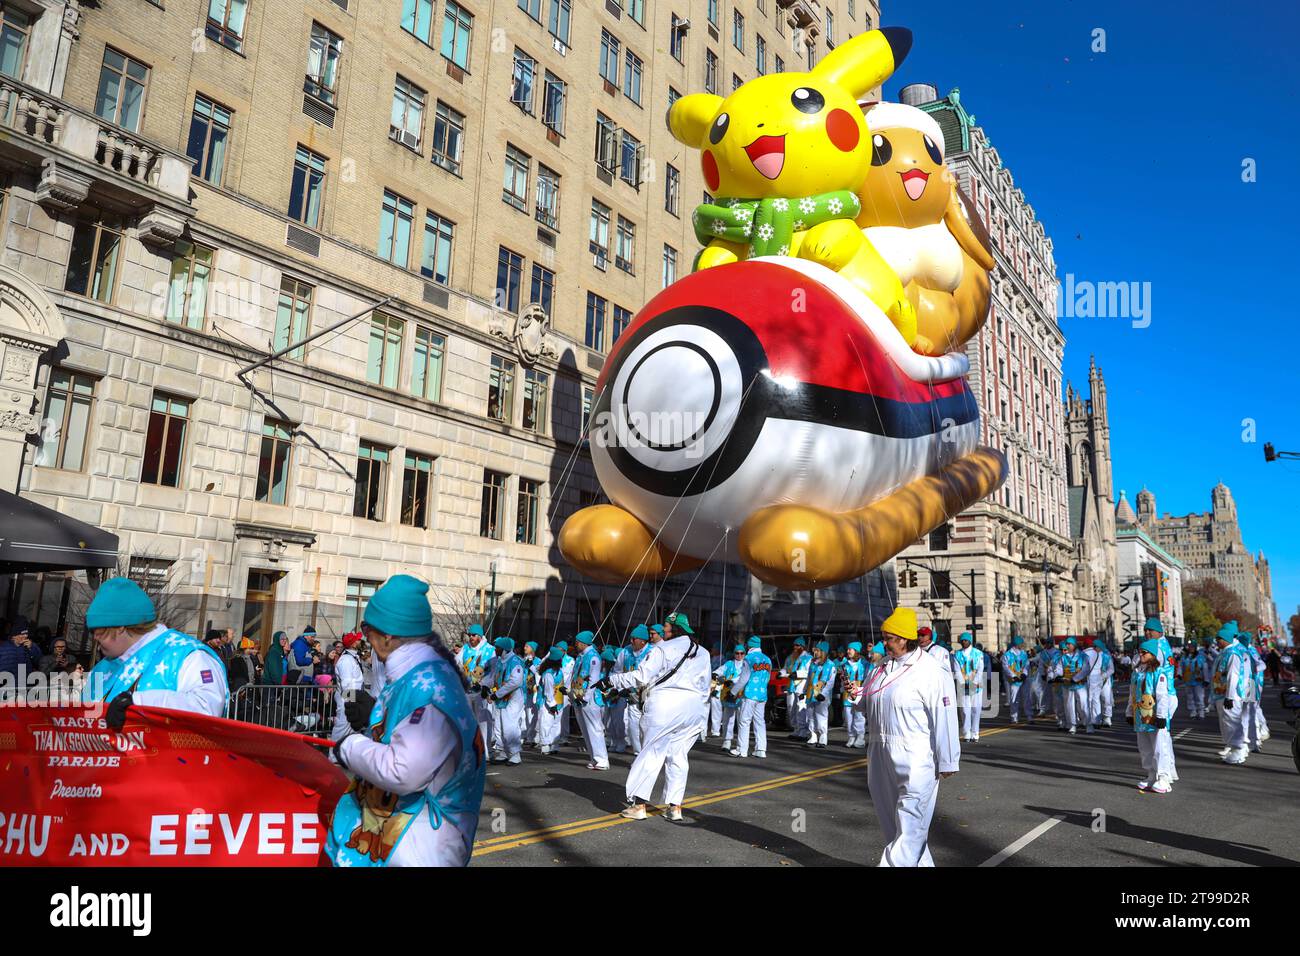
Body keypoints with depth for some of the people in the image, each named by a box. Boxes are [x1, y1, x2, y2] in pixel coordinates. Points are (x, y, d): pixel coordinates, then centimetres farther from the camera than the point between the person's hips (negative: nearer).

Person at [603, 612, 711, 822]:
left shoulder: (663, 649, -3)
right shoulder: (703, 654, 16)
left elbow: (641, 677, -9)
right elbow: (705, 686, 18)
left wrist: (613, 680, -1)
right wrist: (702, 713, 25)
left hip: (665, 704, -5)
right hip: (694, 708, 5)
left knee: (652, 752, 2)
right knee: (678, 755, 11)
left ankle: (638, 804, 4)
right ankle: (675, 807, 10)